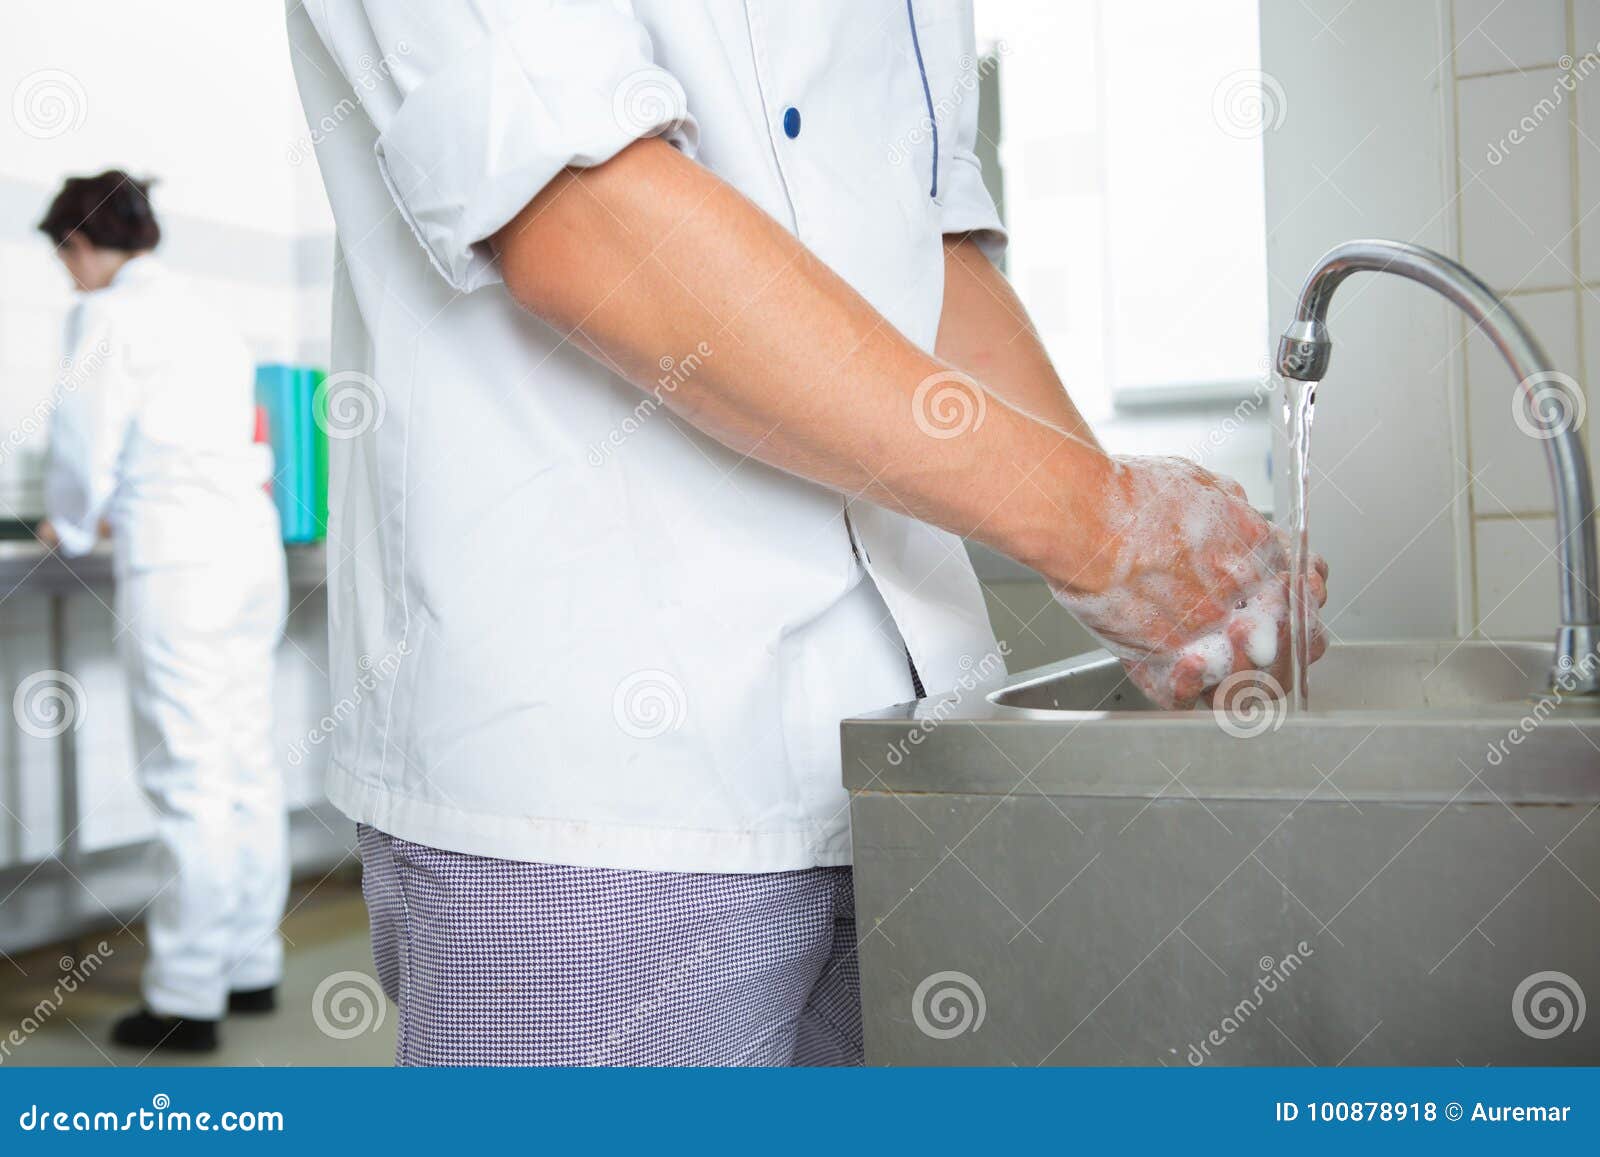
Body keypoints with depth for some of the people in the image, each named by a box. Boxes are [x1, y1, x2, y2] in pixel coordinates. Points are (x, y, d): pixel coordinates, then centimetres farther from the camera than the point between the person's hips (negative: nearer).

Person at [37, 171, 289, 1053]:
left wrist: (70, 530, 14)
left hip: (176, 559, -8)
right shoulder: (204, 315, 19)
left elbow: (86, 444, -5)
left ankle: (187, 999, 3)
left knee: (187, 781, -4)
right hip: (250, 542, 8)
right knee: (248, 768, 11)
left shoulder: (107, 314, -4)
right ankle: (251, 965, 20)